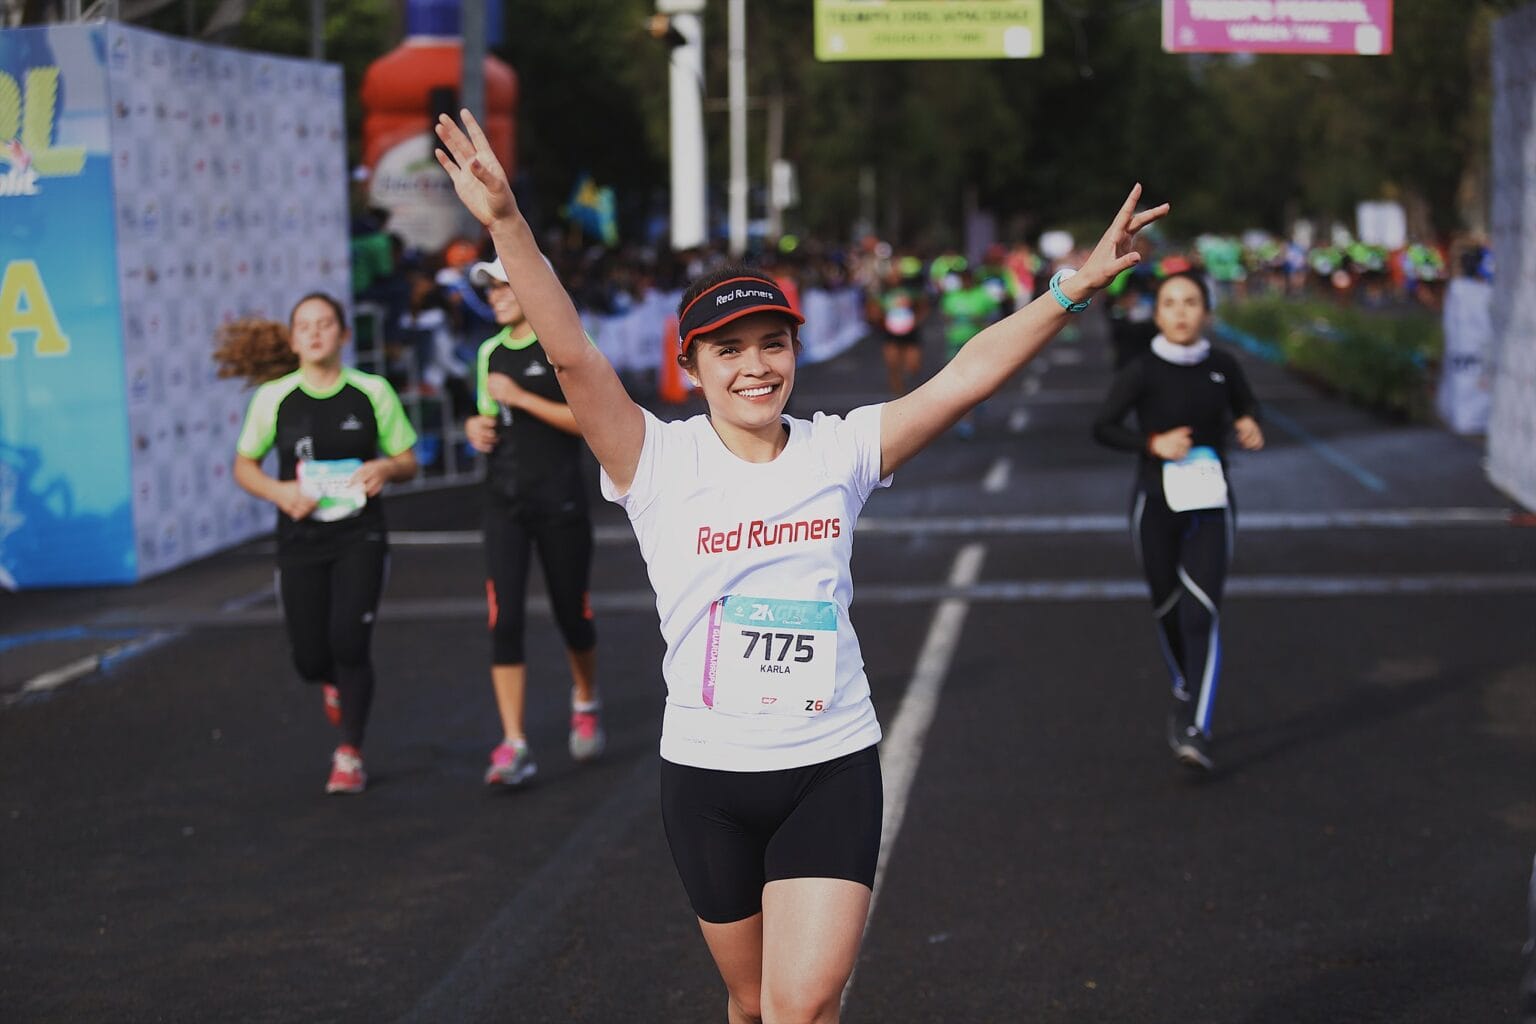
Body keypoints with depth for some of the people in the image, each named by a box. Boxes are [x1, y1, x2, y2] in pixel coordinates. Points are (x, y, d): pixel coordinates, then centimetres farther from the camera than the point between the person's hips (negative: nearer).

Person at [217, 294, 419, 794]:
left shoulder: (372, 391, -2)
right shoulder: (274, 397, -2)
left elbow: (408, 460, 6)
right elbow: (244, 465, 8)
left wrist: (385, 468, -16)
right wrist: (279, 492, -11)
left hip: (359, 535, -1)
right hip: (301, 540, 1)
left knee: (349, 641, -14)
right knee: (310, 657, 2)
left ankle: (350, 753, 4)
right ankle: (334, 684, 42)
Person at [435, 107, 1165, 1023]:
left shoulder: (839, 450, 0)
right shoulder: (660, 461, -6)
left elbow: (964, 379, -7)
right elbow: (573, 356, -19)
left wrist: (1075, 288, -17)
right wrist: (507, 224, -31)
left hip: (833, 769, 0)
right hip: (707, 776, 0)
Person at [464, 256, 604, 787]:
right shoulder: (490, 352, 13)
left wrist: (521, 398, -17)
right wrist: (476, 426, 3)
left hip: (560, 500, -4)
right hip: (504, 503, 4)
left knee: (572, 615, 8)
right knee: (505, 619, -9)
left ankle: (585, 703, 39)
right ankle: (513, 745, -9)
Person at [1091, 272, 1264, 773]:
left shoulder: (1222, 366, 1)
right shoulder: (1142, 371, -8)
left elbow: (1246, 404, 21)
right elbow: (1103, 426, -8)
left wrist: (1249, 425, -1)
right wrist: (1152, 442, -22)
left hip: (1210, 506, 0)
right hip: (1156, 505, 0)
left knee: (1201, 614, -14)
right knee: (1167, 610, 13)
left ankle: (1194, 730, -18)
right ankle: (1185, 692, 41)